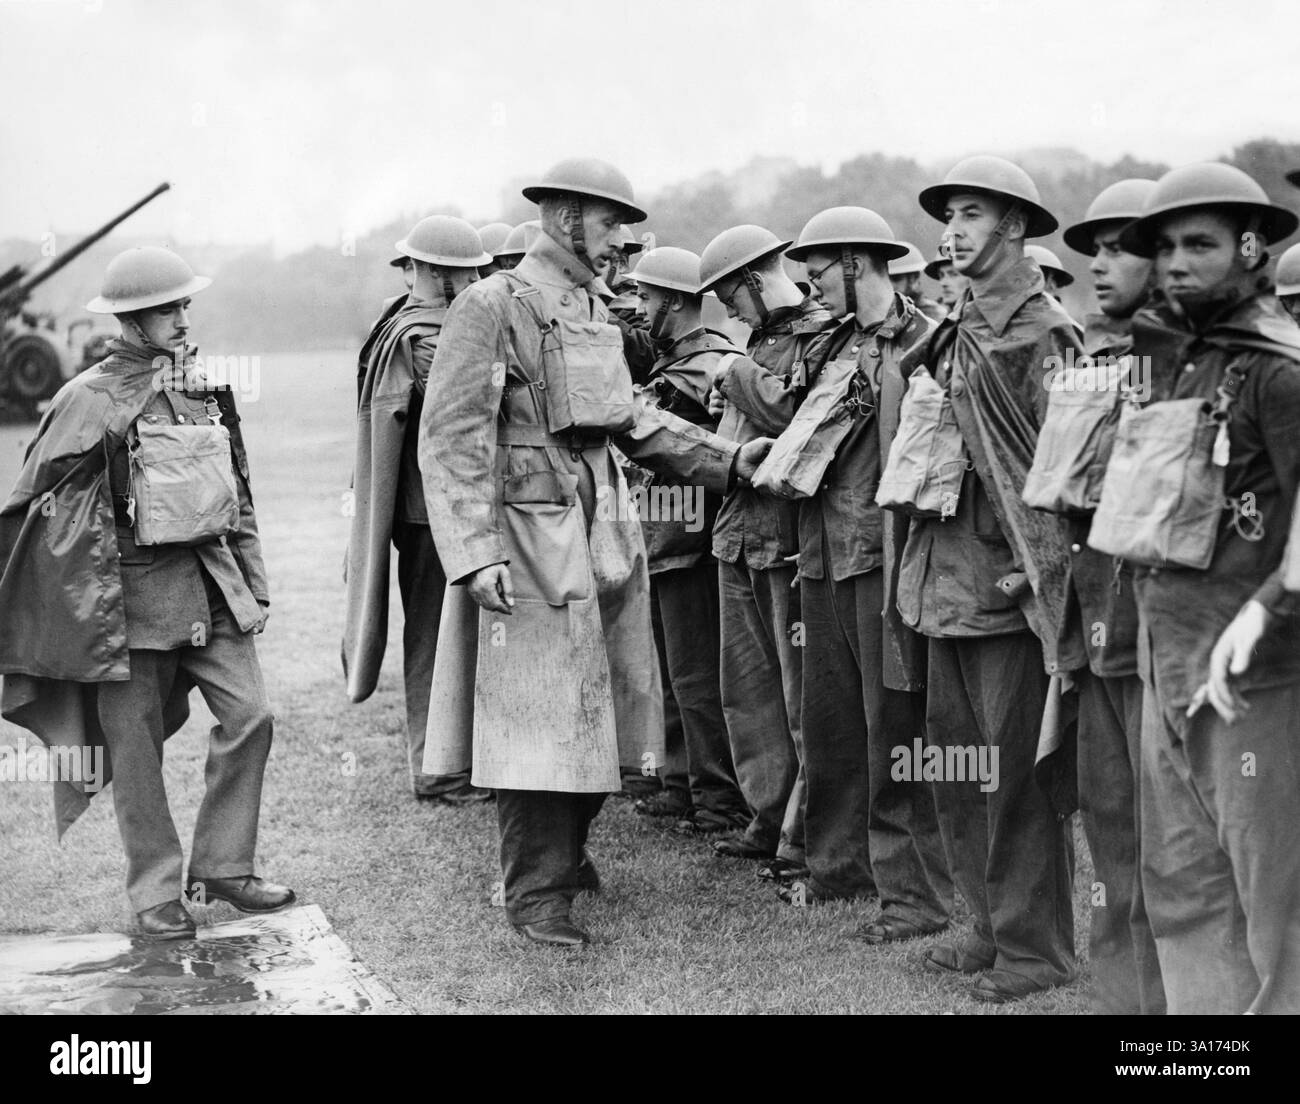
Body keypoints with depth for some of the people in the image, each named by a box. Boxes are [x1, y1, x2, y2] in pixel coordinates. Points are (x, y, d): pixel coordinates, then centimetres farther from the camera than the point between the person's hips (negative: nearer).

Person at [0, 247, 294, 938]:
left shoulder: (203, 389, 10)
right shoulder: (90, 400, -8)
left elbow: (237, 497, 19)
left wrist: (253, 587, 15)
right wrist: (85, 598, -6)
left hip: (210, 579, 5)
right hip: (136, 588, -5)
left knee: (249, 715, -2)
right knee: (137, 746, 2)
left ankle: (221, 867, 12)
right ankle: (156, 893, 13)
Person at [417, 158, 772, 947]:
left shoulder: (595, 311, 14)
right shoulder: (493, 307, -11)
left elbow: (636, 420, 18)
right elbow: (452, 439, -16)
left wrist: (729, 461, 7)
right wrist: (476, 553, -23)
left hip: (605, 537, 8)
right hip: (531, 541, -8)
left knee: (603, 707, 14)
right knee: (540, 716, -3)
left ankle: (567, 851, 32)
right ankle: (536, 892, 8)